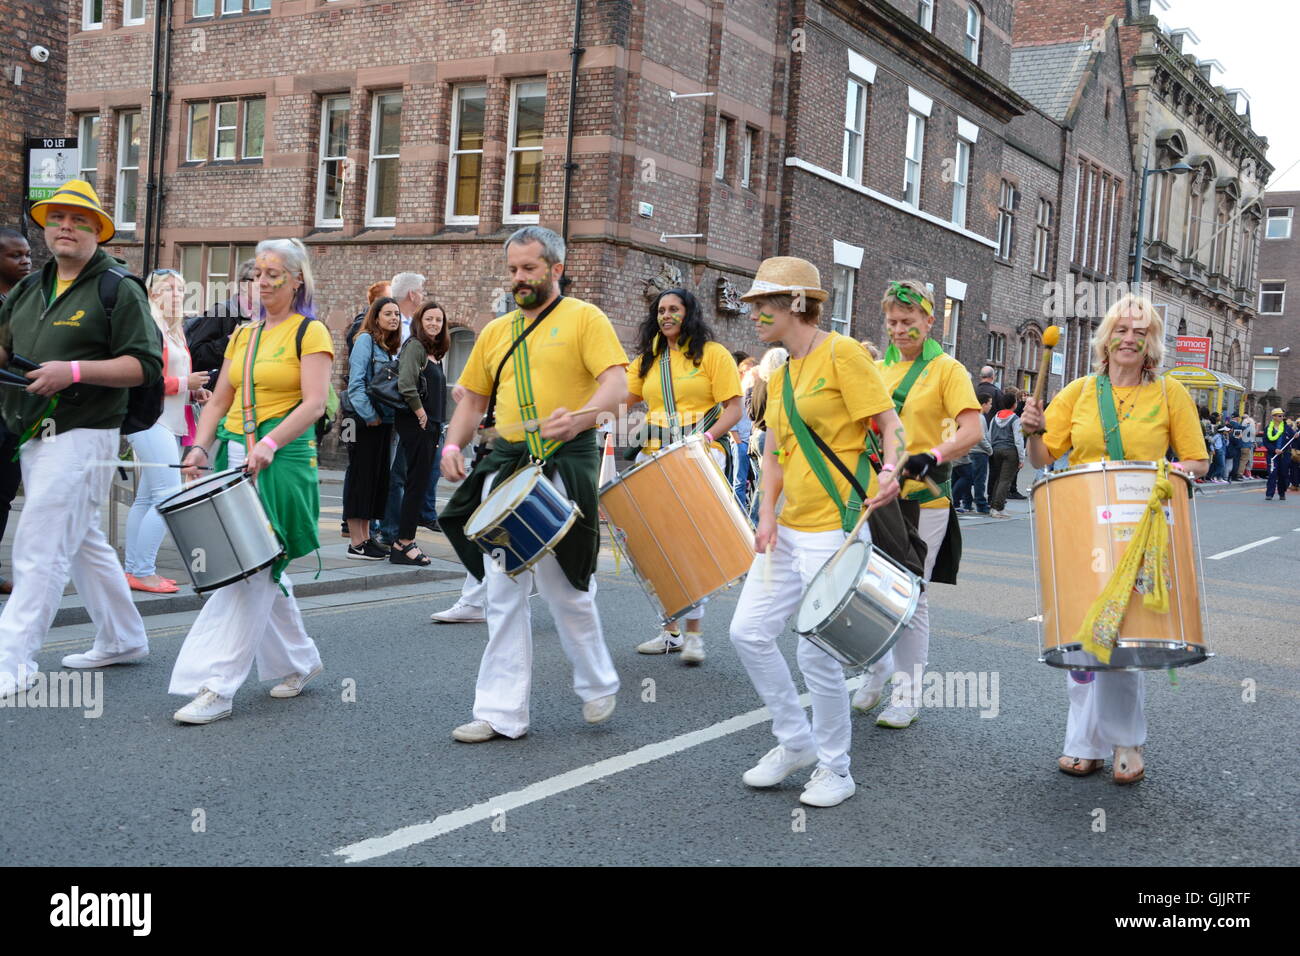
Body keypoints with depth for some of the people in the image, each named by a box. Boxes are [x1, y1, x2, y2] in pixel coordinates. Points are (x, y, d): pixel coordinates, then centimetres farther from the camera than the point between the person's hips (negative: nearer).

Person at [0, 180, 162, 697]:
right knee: (83, 543, 15)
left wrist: (75, 371, -23)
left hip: (82, 436, -8)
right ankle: (123, 639, 27)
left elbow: (145, 365, -12)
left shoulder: (119, 290, -6)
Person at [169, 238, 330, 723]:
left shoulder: (310, 332, -3)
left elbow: (314, 402, -13)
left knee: (251, 571, -10)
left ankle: (217, 685, -10)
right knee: (264, 571, 11)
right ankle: (299, 660, 26)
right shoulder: (243, 335, 17)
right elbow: (220, 399, 16)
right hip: (235, 456, 7)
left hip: (282, 461, -7)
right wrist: (200, 447, 1)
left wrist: (270, 442, -24)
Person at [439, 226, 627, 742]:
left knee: (565, 588, 1)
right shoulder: (495, 332, 16)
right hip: (505, 462, 5)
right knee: (503, 592, 3)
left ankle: (598, 686, 25)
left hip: (565, 462, -5)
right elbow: (473, 398, 21)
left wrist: (581, 416, -31)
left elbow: (616, 383, -12)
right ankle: (501, 712, 9)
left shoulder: (584, 318, 0)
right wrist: (452, 444, 3)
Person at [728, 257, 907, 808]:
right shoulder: (779, 375, 15)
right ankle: (796, 741, 24)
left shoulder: (841, 353, -8)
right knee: (749, 632, 6)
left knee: (816, 652, -5)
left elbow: (888, 421, -12)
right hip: (789, 529, 8)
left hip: (835, 528, -8)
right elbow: (775, 452, 15)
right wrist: (767, 515, 2)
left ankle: (835, 769, 15)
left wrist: (890, 470, -31)